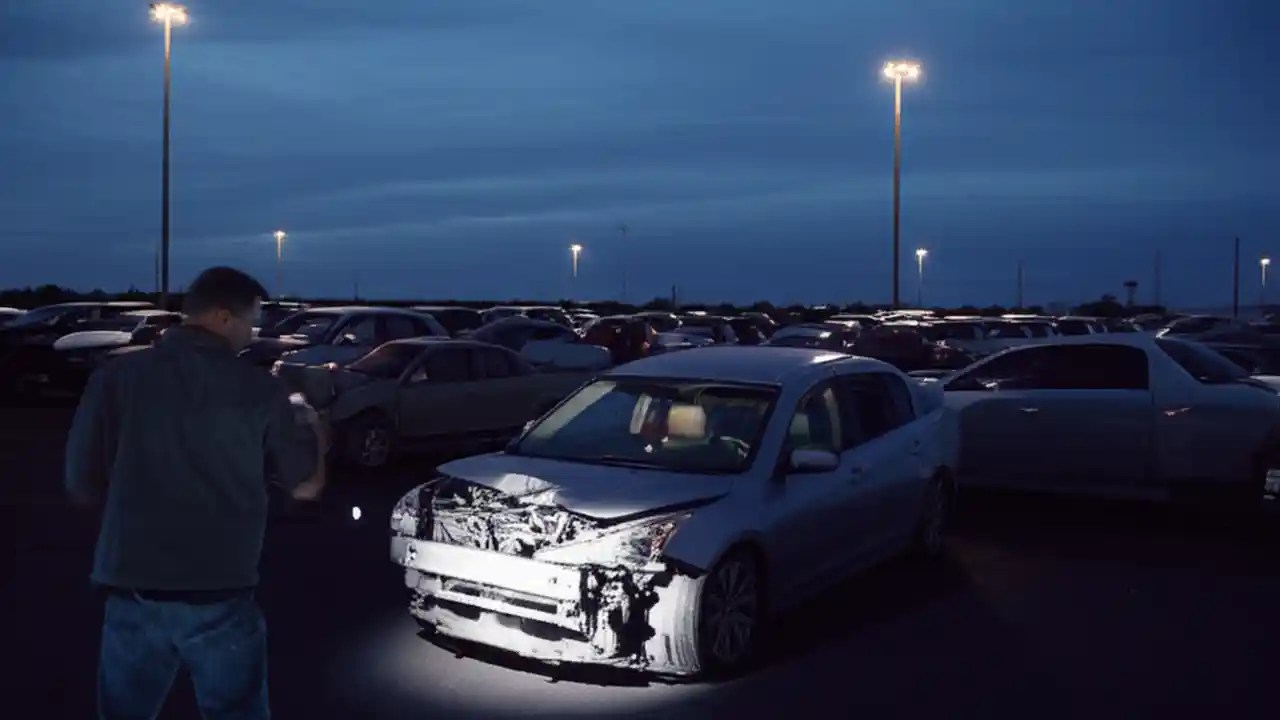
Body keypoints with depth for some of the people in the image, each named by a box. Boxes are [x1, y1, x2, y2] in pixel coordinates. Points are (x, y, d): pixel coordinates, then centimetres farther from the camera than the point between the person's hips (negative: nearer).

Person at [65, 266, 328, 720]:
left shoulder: (116, 377, -2)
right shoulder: (259, 390, -4)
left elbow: (83, 486, 3)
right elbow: (306, 487, 5)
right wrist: (314, 433, 24)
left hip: (133, 594, 2)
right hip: (220, 599, -1)